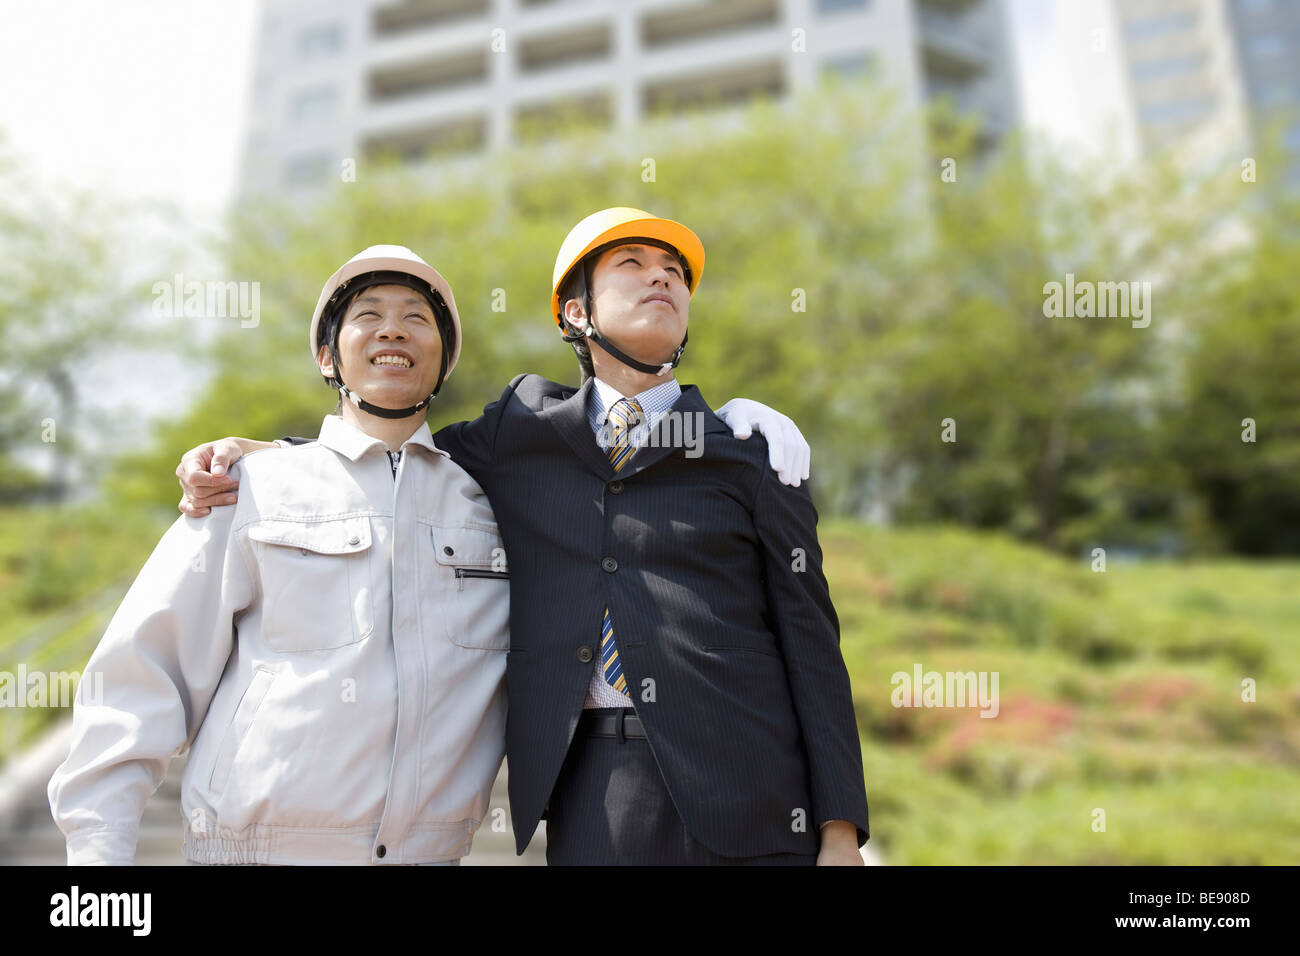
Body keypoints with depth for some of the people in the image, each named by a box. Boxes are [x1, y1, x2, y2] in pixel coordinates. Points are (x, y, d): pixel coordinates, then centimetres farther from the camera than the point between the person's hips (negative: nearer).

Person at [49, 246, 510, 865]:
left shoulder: (488, 503, 5)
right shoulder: (255, 489, 0)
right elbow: (146, 669, -1)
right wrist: (97, 846, -5)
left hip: (433, 848, 2)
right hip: (256, 843, -1)